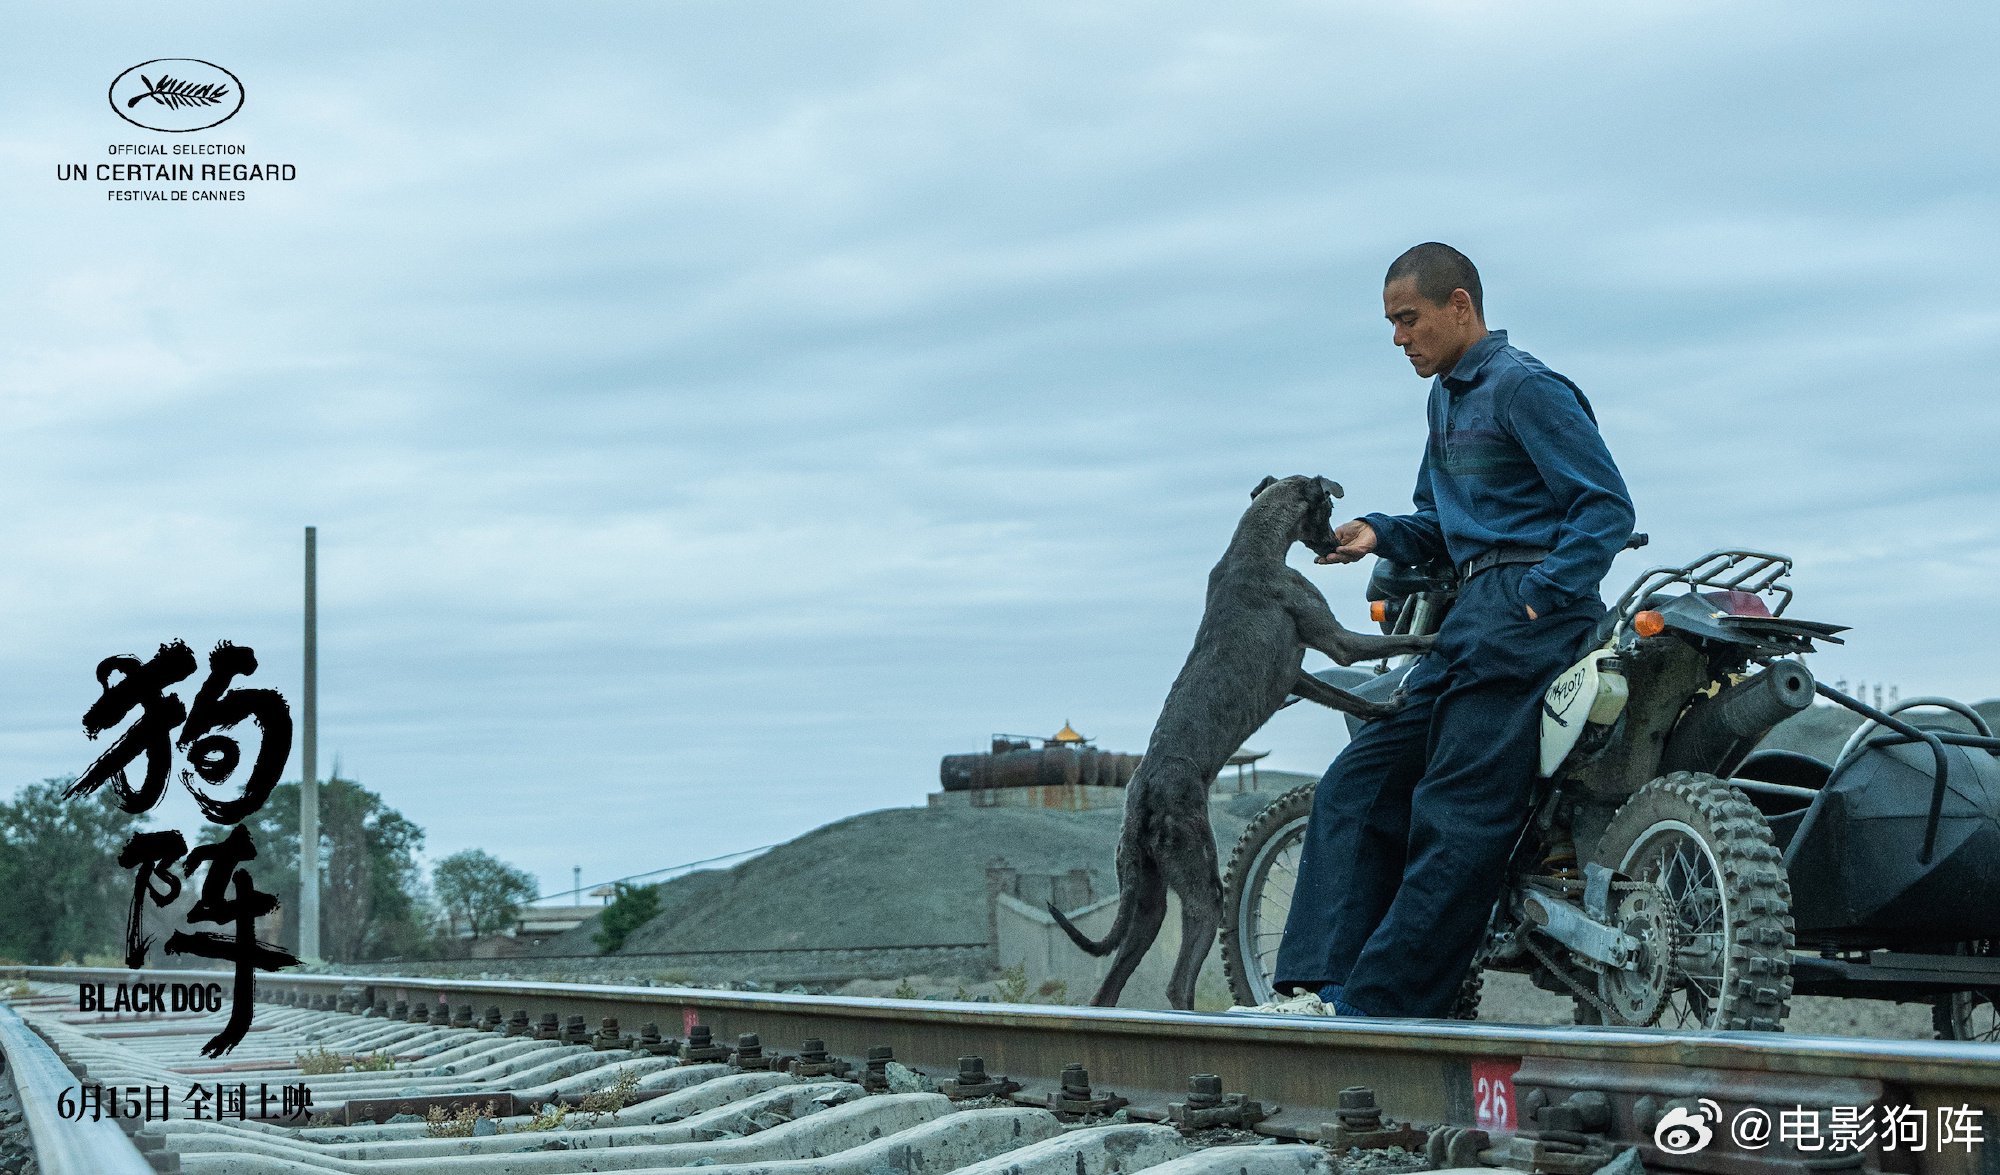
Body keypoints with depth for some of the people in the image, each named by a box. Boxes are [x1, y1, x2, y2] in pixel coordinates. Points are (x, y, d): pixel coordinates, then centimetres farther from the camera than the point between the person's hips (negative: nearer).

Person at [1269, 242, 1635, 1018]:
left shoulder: (1526, 387, -6)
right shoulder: (1447, 398, 21)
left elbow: (1607, 506, -11)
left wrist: (1538, 596, -20)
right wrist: (1380, 535, 6)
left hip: (1527, 611, -10)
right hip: (1469, 617, 10)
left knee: (1454, 818, -12)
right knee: (1356, 790, 3)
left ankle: (1378, 1005, -14)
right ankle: (1320, 983, -1)